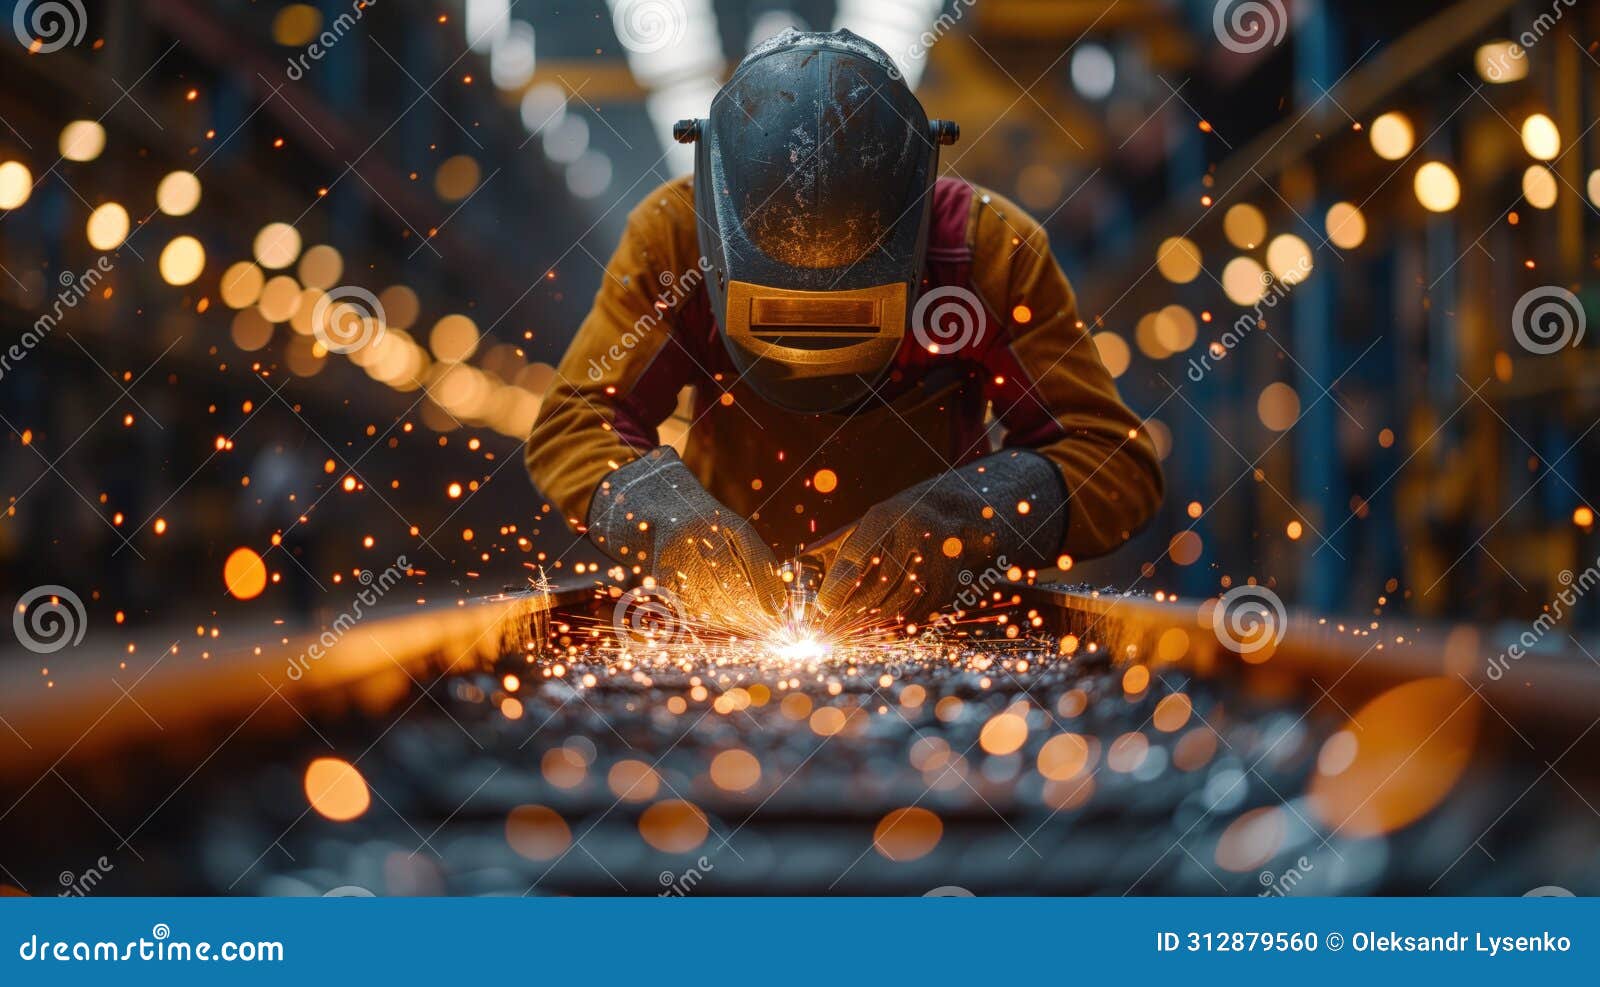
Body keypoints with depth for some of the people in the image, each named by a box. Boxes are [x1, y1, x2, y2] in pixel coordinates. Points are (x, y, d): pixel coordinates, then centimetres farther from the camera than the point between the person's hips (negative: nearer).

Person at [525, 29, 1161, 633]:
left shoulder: (991, 246, -13)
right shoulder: (674, 233, -11)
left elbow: (1117, 459, -14)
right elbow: (569, 427, -9)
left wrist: (955, 524, -33)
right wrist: (668, 518, -31)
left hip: (937, 618, 0)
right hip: (727, 617, 1)